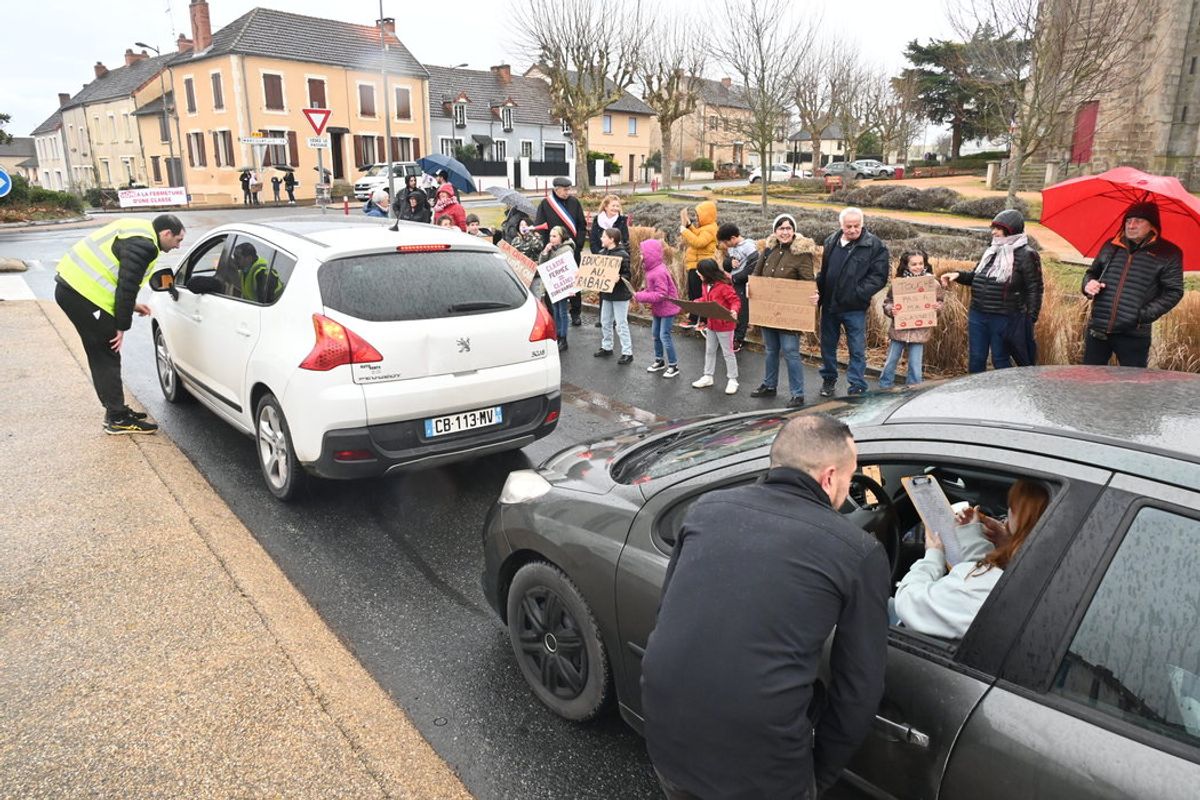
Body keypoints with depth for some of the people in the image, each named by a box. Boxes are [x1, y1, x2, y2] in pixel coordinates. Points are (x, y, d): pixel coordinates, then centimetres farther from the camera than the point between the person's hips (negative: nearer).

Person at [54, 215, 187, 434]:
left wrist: (131, 305, 21)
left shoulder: (138, 230, 16)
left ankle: (115, 410, 27)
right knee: (107, 357, -3)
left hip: (70, 285, 11)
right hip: (84, 294, -11)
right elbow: (127, 285, -18)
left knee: (101, 355, 17)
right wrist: (122, 326, -11)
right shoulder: (143, 245, -16)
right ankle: (118, 419, 4)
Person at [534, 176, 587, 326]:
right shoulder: (545, 204, -3)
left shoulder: (574, 202, 3)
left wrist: (578, 245, -3)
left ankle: (576, 313, 18)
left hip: (572, 250, 2)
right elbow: (539, 228, -2)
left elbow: (582, 225, 6)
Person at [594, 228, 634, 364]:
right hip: (606, 293, 8)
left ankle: (627, 353, 5)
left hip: (620, 295, -8)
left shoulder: (622, 255, -17)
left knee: (621, 324, -3)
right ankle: (606, 347, 32)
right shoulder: (602, 252, 4)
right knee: (605, 322, 17)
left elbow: (628, 275, -17)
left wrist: (619, 278, -36)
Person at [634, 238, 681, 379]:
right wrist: (640, 294, -4)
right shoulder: (652, 270, 4)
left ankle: (673, 366, 5)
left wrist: (641, 297, -25)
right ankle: (659, 361, 32)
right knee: (655, 334, 17)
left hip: (667, 308, -10)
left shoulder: (659, 273, -27)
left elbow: (661, 295, -28)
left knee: (664, 336, -7)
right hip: (658, 309, 10)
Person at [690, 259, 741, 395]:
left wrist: (734, 311, -38)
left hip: (724, 324, -8)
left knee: (728, 353, 3)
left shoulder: (724, 285, -23)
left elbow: (735, 301, -21)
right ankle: (708, 377, 31)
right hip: (711, 324, 8)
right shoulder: (705, 284, 2)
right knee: (709, 351, 18)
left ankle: (732, 380, 14)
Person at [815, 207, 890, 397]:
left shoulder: (875, 245, -8)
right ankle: (828, 379, 34)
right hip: (829, 305, 5)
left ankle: (858, 386, 10)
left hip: (855, 308, -5)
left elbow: (879, 276, -12)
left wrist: (858, 293, -20)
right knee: (827, 345, 16)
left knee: (857, 349, 1)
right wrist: (818, 291, 2)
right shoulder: (831, 242, 7)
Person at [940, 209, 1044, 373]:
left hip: (1005, 318, -6)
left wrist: (1030, 319, -16)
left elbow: (1034, 290, -10)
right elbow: (975, 277, 23)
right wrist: (959, 275, 4)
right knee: (975, 359, 12)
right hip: (977, 315, 7)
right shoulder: (991, 251, 13)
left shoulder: (1026, 255, -8)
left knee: (1000, 361, 4)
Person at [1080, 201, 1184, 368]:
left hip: (1134, 334, -3)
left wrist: (1145, 314, -14)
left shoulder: (1167, 254, 0)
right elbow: (1092, 271, 23)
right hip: (1097, 329, 3)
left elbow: (1174, 291, -2)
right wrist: (1089, 283, -1)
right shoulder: (1111, 246, 11)